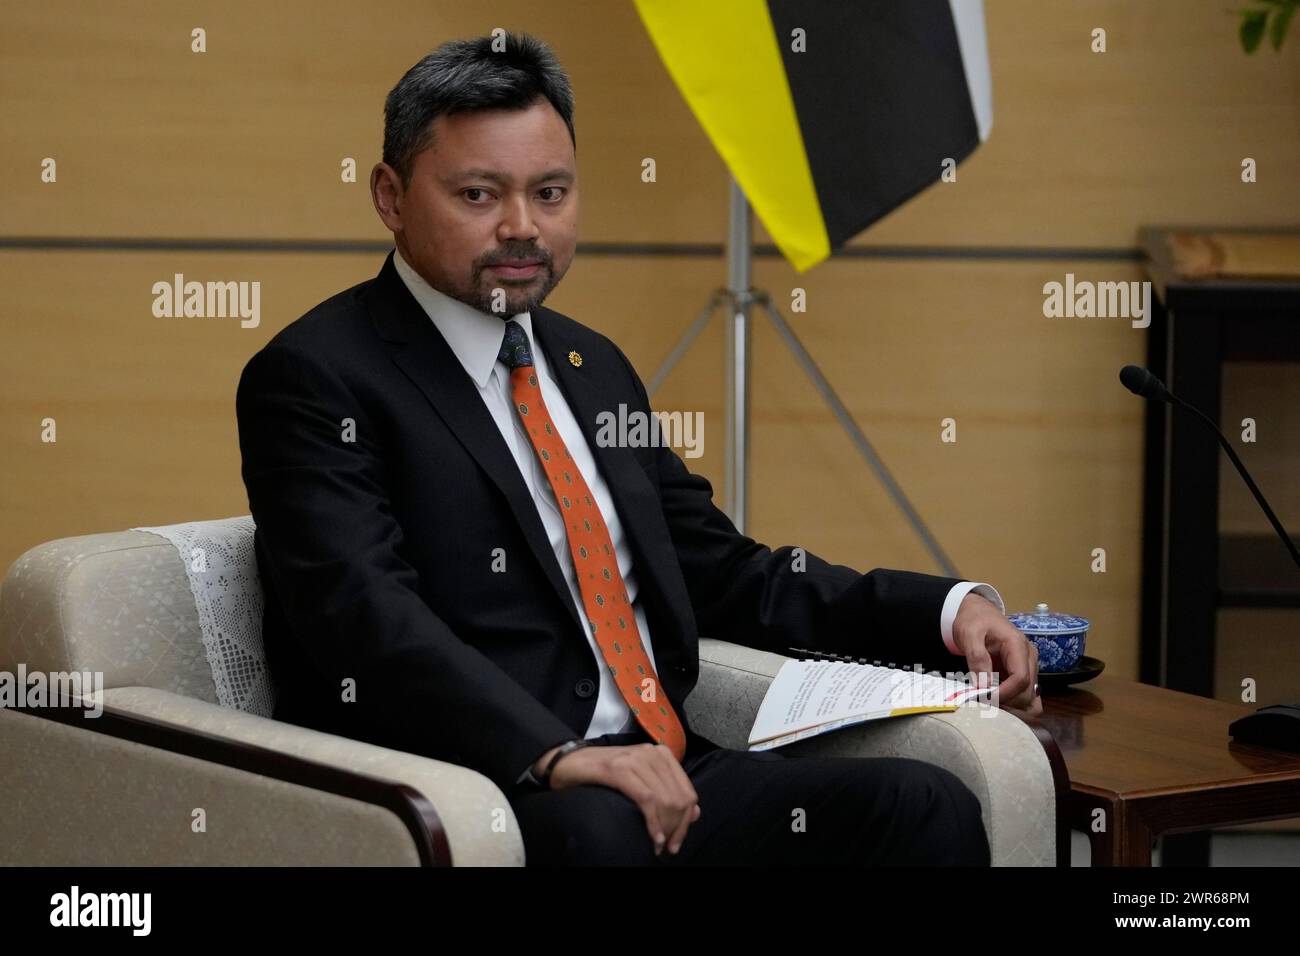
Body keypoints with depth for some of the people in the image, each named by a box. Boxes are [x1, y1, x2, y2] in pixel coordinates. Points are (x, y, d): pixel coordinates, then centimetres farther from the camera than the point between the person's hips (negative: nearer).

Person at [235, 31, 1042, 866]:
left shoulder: (593, 366, 21)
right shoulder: (316, 378, -3)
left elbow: (725, 574, 25)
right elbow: (366, 615, -18)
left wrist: (949, 611, 12)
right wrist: (555, 755, -31)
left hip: (661, 776, 7)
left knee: (927, 805, -17)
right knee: (596, 827, -40)